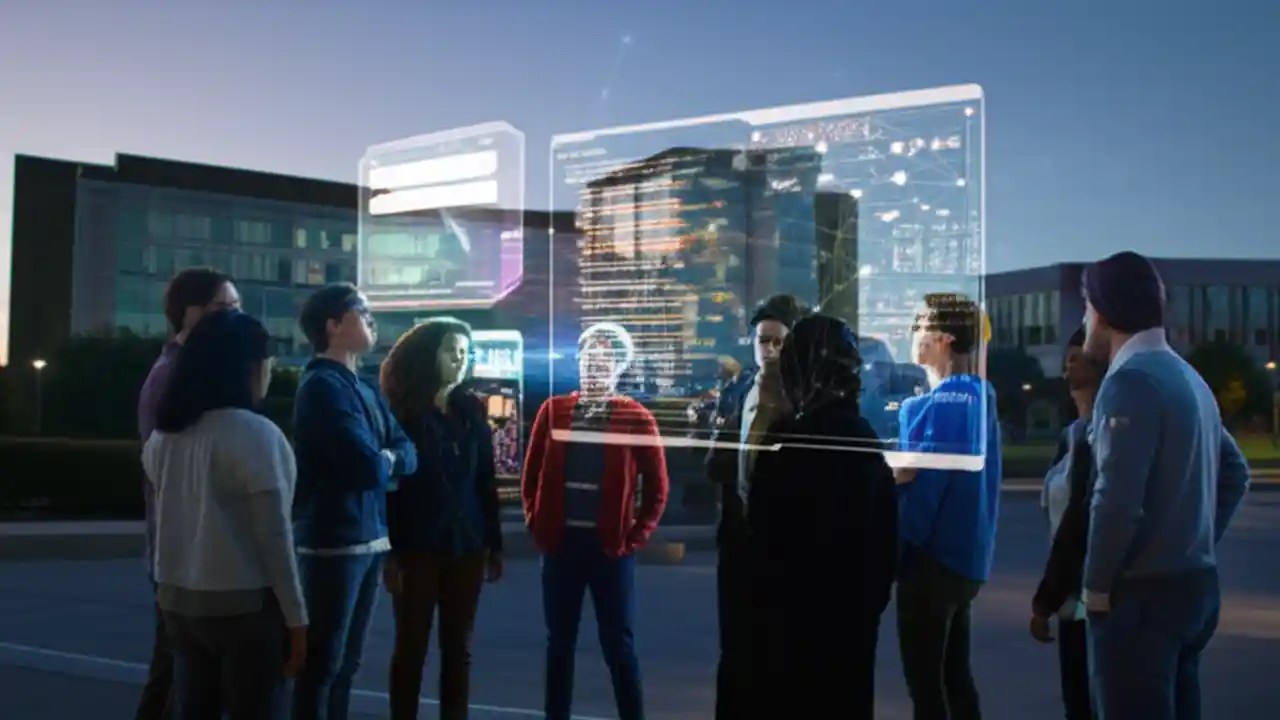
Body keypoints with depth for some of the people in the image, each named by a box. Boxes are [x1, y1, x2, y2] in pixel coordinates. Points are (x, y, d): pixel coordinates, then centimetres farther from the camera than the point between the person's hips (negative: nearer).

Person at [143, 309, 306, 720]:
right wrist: (296, 617, -9)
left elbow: (168, 518, 13)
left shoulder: (163, 435, 5)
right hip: (244, 604, -7)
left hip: (178, 599, 7)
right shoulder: (255, 433, -16)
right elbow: (274, 537, -15)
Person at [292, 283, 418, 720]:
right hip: (334, 540, -9)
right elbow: (367, 466, -21)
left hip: (369, 538, 9)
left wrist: (385, 459, -12)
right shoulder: (323, 385, -13)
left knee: (347, 660, 17)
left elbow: (408, 454, 8)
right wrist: (385, 461, 0)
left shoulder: (367, 390, 15)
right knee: (323, 660, -1)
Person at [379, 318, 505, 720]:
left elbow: (485, 482, 10)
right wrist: (390, 551, -12)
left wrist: (494, 545, 8)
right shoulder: (402, 412, -5)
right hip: (417, 547, -4)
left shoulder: (472, 411, 8)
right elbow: (387, 487, -7)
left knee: (459, 648, 10)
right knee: (411, 647, 5)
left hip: (466, 546, 4)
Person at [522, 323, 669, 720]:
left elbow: (657, 487, 1)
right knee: (560, 642, 12)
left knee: (619, 645, 5)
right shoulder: (553, 410, 4)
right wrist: (537, 526, 2)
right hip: (560, 543, 2)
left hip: (610, 546, -2)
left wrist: (635, 537, -3)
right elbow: (532, 476, 9)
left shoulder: (637, 418, -2)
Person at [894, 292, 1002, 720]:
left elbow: (918, 473, -21)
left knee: (924, 682, 2)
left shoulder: (944, 402, -18)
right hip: (961, 552, 9)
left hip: (933, 553, -9)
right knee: (954, 676, 18)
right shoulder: (977, 394, 10)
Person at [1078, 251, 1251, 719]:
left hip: (1142, 592, -9)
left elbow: (1118, 498, -24)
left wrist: (1097, 584, -12)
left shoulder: (1130, 381, -16)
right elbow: (1234, 474, 23)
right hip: (1194, 583, 9)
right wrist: (1197, 544, 18)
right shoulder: (1188, 377, 13)